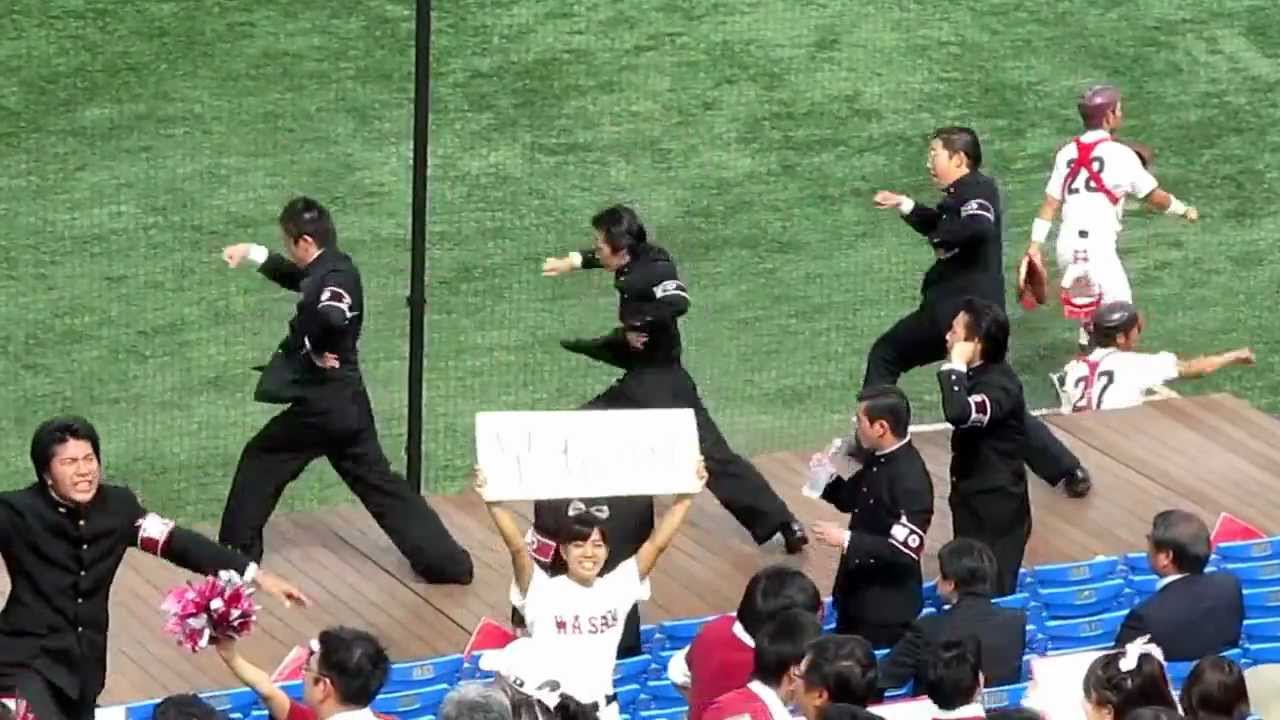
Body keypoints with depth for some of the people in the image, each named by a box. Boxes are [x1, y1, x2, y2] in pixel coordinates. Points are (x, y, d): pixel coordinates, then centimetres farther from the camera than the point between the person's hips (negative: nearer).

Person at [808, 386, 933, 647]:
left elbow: (905, 551, -29)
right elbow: (851, 501, 18)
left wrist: (847, 540, -27)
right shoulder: (880, 462, 2)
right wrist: (829, 478, -3)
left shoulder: (911, 480, -26)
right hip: (858, 596, 9)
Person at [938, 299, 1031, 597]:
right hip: (978, 504, 10)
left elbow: (958, 413, -38)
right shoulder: (979, 377, 10)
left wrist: (955, 366, -28)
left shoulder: (999, 384, -20)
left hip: (996, 509, -10)